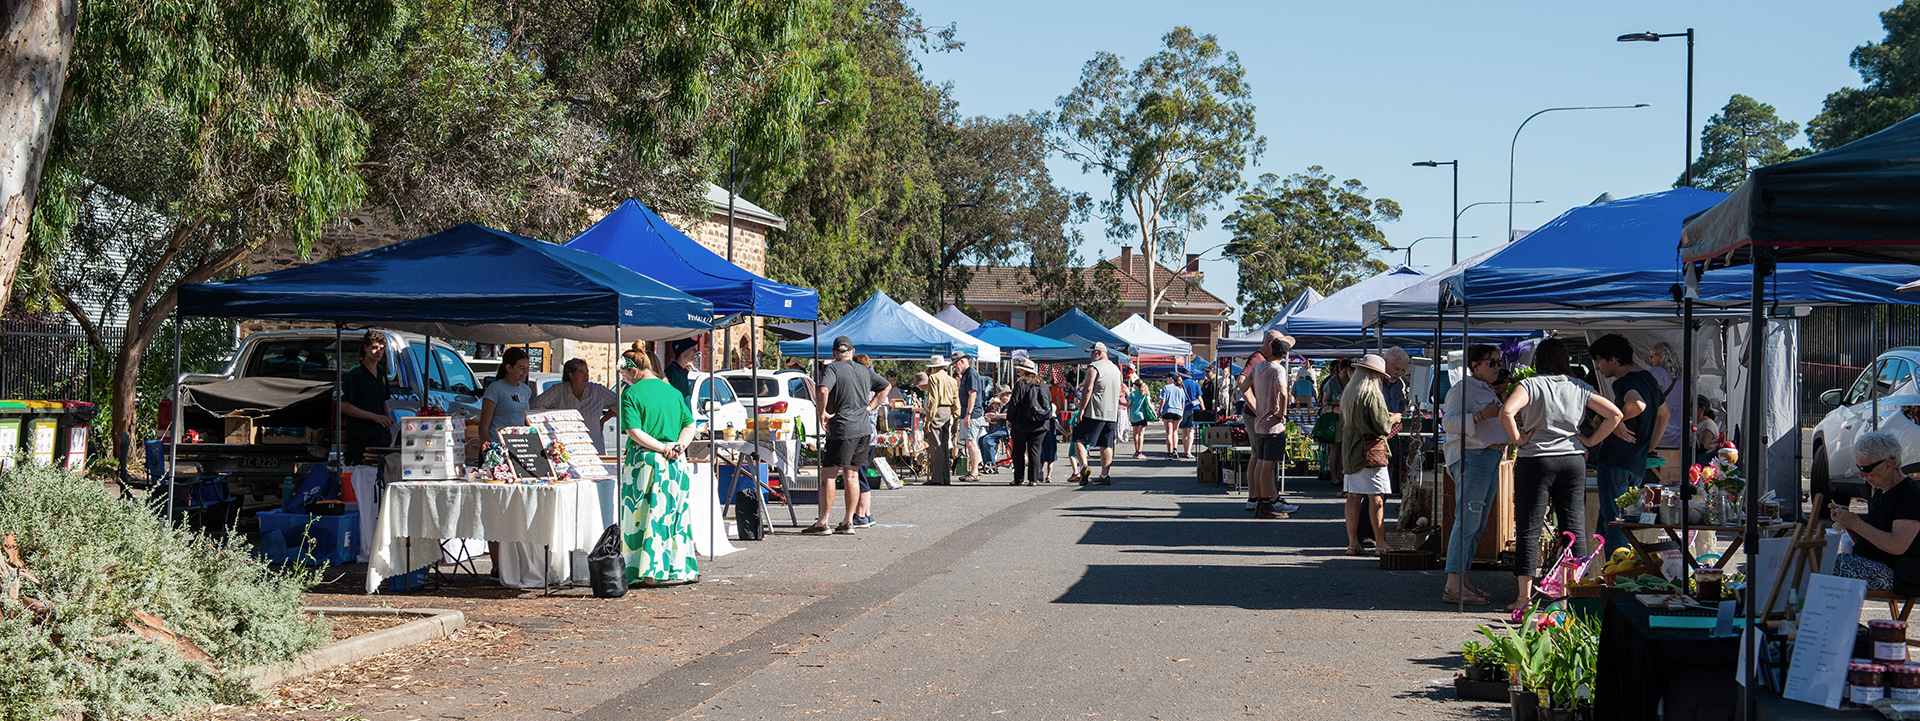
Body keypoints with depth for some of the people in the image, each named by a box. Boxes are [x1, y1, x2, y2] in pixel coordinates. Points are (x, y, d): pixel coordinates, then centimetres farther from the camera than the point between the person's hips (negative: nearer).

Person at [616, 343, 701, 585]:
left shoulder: (631, 394, -6)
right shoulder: (672, 391, 12)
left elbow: (634, 431, -16)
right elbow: (689, 424, 11)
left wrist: (662, 448, -15)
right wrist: (680, 444, -3)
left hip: (646, 460, -6)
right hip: (676, 463, 6)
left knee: (647, 515, 0)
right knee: (676, 514, 12)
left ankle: (652, 572, -3)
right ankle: (682, 569, 13)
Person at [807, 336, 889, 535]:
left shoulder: (831, 368, -6)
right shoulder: (864, 370, 14)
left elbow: (823, 391, -23)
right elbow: (885, 387, 23)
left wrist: (821, 414, -10)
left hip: (843, 429, -7)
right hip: (864, 428, 7)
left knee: (828, 474, -2)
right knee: (851, 475, 11)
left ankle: (822, 522, -3)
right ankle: (848, 522, 10)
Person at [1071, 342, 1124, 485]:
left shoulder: (1094, 367, -7)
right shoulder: (1116, 369, 17)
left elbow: (1088, 389, -15)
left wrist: (1082, 409, -13)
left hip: (1094, 413, -7)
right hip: (1111, 414, 7)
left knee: (1079, 440, -3)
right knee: (1106, 445, 8)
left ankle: (1084, 466, -22)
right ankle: (1105, 476, 5)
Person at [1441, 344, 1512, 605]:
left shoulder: (1488, 391, 23)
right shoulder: (1463, 389, -8)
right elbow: (1449, 422, -22)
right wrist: (1482, 415, -28)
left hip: (1490, 457, 10)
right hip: (1471, 457, -10)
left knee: (1477, 525, 9)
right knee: (1467, 522, -15)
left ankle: (1463, 580, 13)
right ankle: (1453, 588, -18)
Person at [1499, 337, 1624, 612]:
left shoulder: (1530, 385, -5)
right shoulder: (1580, 388, 6)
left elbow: (1507, 412, -22)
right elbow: (1614, 414, 5)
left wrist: (1518, 439, -9)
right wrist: (1589, 442, 8)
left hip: (1536, 460, -3)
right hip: (1574, 460, 3)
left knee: (1529, 528, 1)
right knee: (1575, 527, 7)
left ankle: (1525, 596, -1)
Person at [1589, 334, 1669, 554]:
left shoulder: (1624, 383, -13)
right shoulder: (1649, 378, 17)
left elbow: (1638, 405, -37)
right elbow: (1663, 414, 32)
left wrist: (1617, 420, -18)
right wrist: (1648, 449, 35)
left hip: (1616, 461, -9)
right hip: (1638, 465, 9)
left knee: (1613, 526, -8)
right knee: (1605, 528, 14)